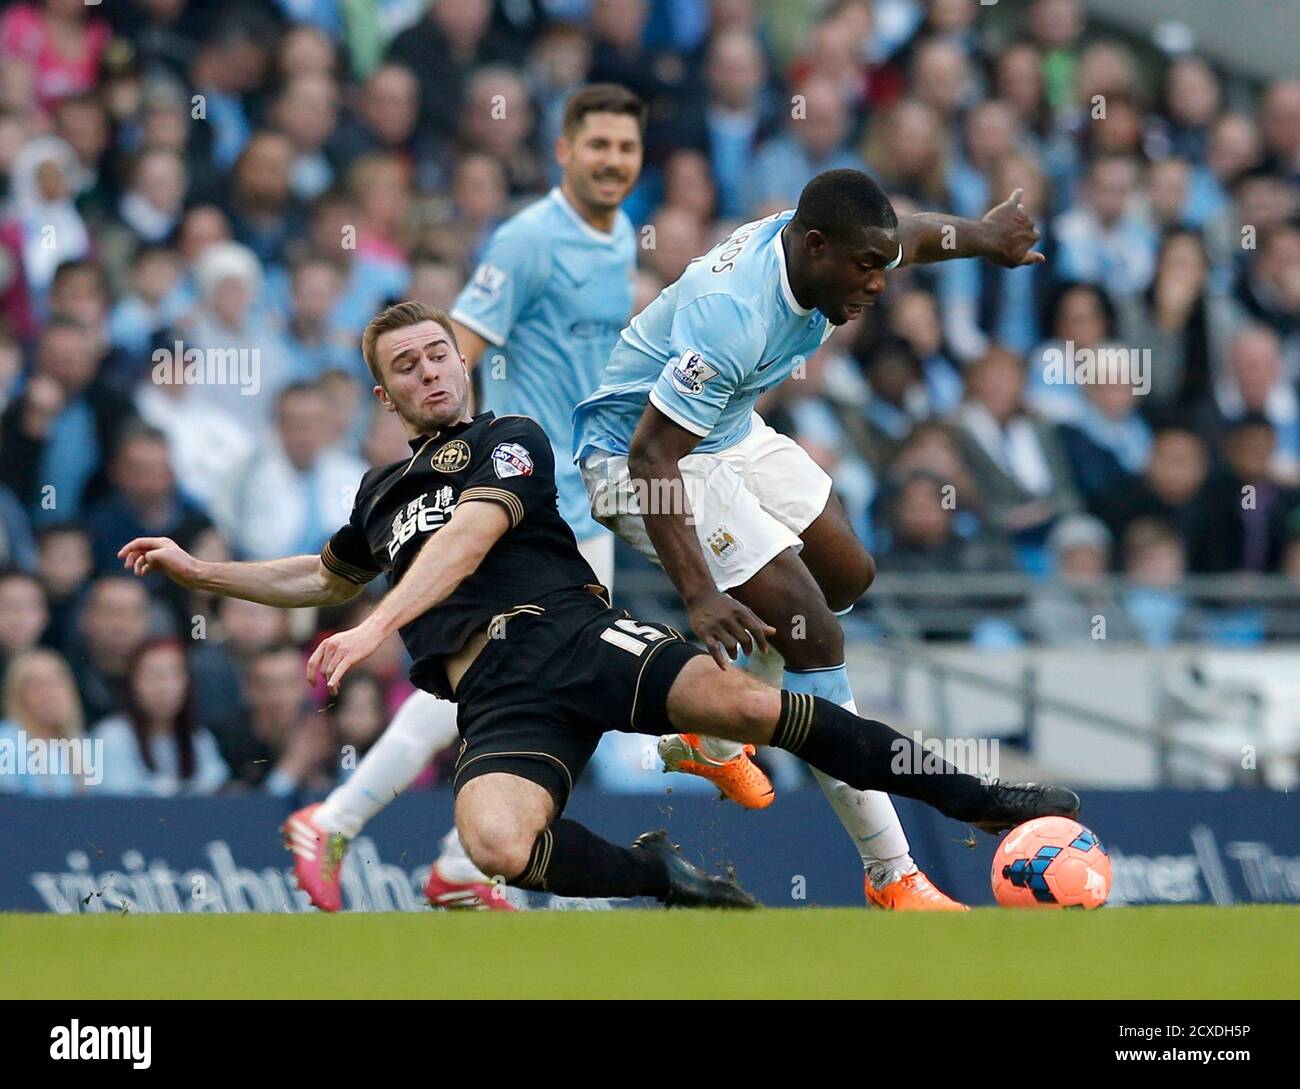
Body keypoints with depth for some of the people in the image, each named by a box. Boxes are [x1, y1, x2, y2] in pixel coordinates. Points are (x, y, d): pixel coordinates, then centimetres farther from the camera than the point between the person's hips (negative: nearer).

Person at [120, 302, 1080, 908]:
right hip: (495, 696, 3)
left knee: (743, 701, -31)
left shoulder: (508, 440, 11)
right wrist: (198, 570, 43)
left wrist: (377, 627, -19)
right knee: (497, 843, -35)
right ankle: (672, 882, -13)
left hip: (571, 635, -3)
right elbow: (325, 579, 49)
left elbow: (469, 538, -7)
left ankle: (977, 801, -24)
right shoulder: (384, 491, 30)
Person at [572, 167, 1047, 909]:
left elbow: (913, 236, 14)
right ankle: (892, 877, -14)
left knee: (849, 574, 22)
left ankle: (705, 734, 37)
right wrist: (700, 597, -44)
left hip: (728, 431, 10)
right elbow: (652, 456, -38)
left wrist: (985, 236, 34)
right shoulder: (733, 317, -37)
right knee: (812, 632, -17)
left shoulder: (823, 249, -11)